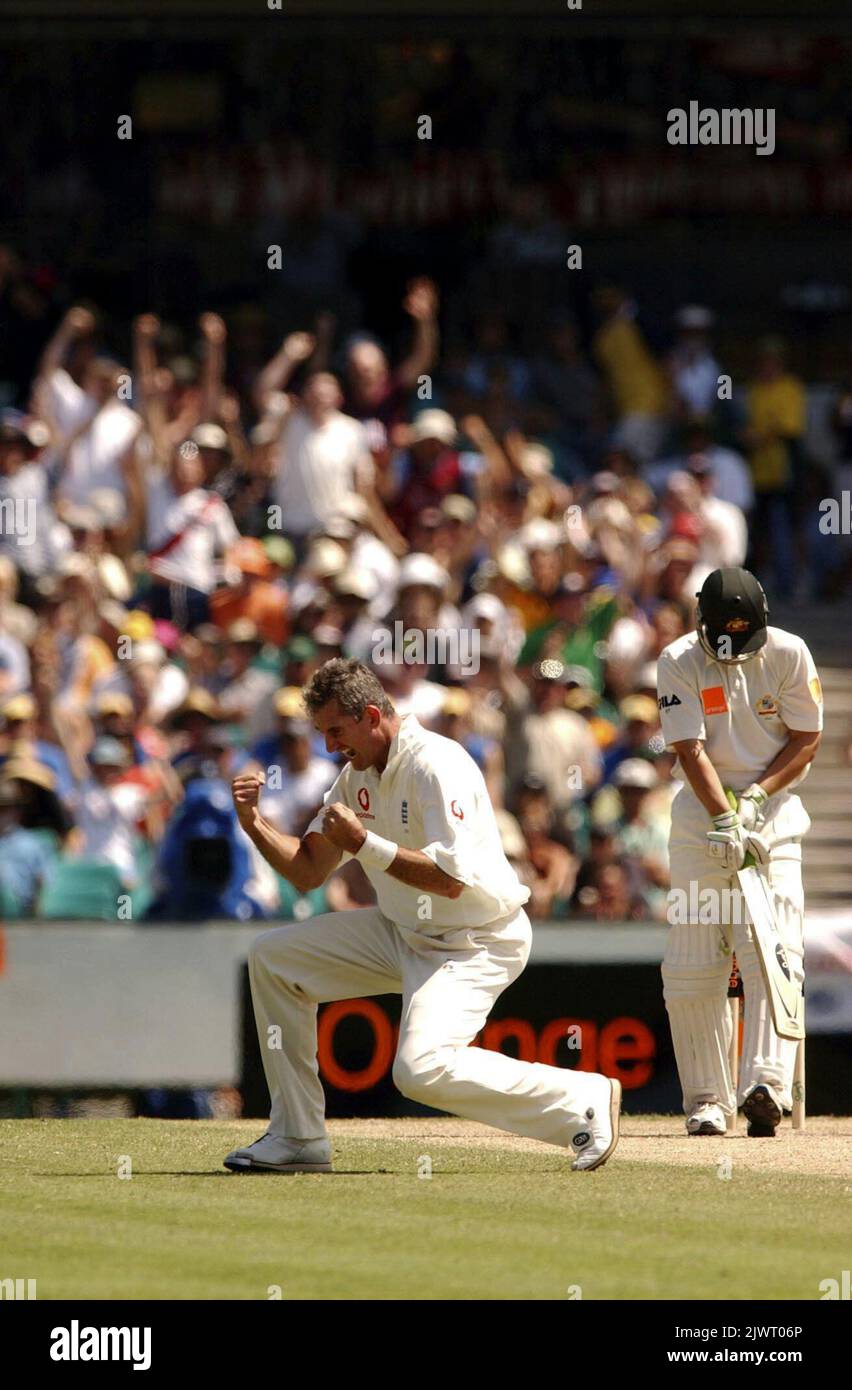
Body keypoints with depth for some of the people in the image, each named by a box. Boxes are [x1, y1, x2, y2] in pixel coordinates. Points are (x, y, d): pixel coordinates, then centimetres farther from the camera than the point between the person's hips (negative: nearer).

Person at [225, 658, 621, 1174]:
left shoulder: (436, 767, -22)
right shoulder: (360, 776, 6)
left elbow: (450, 879, -30)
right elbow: (309, 872, 11)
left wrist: (363, 844, -28)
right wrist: (256, 825, -4)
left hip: (475, 945, -10)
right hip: (404, 933, 10)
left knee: (421, 1069, -29)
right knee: (273, 957, 8)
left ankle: (585, 1099, -16)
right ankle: (298, 1138, 11)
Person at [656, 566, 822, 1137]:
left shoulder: (789, 655, -4)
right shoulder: (679, 662, -6)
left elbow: (807, 739, 0)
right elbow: (690, 748, -12)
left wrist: (757, 797, -13)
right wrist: (723, 818, -25)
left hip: (774, 808, 0)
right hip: (702, 810, 1)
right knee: (690, 968, -4)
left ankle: (768, 1084, -28)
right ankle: (707, 1099, 3)